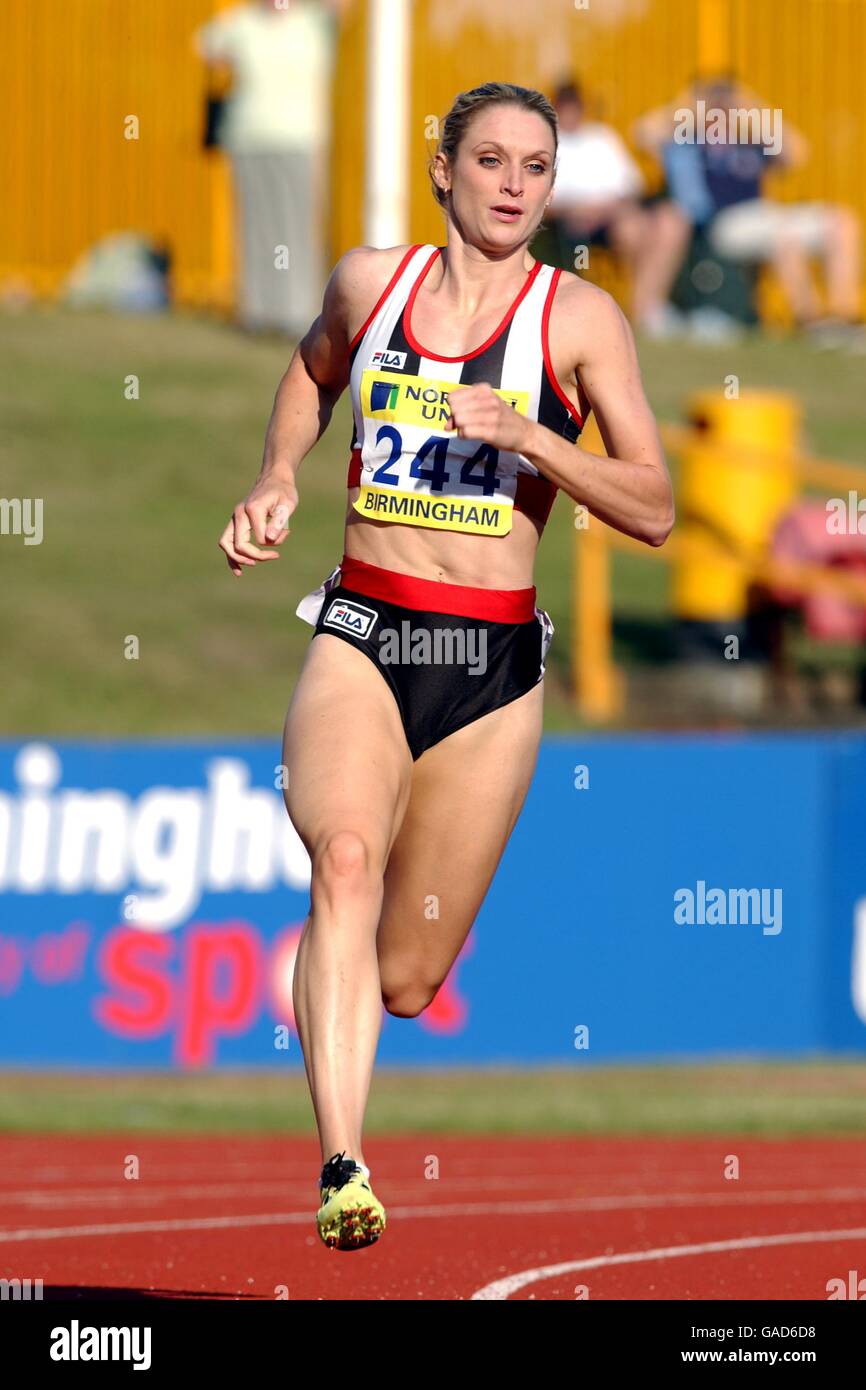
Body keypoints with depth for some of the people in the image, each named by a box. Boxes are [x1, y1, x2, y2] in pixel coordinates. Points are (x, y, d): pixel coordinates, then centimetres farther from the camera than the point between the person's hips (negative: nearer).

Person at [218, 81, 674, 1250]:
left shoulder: (579, 317, -1)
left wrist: (526, 435, -17)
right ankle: (343, 1174, -42)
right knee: (346, 859, -30)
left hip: (491, 667, 0)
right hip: (359, 636, 0)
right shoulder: (368, 279, 7)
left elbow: (653, 510, -4)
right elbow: (314, 373, 30)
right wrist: (277, 484, 13)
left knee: (404, 980, 5)